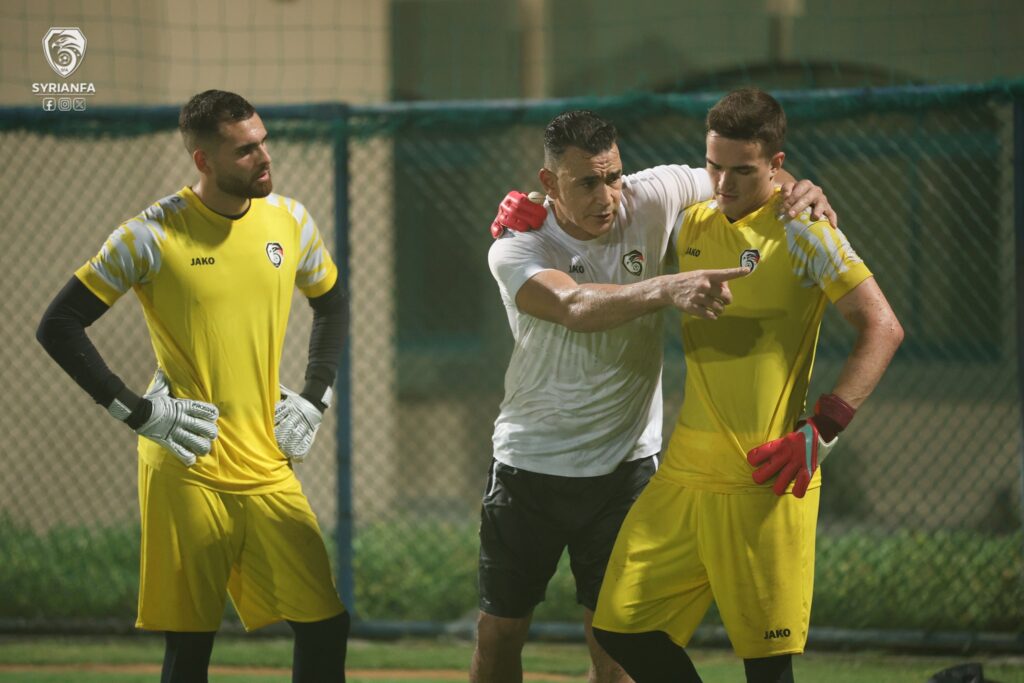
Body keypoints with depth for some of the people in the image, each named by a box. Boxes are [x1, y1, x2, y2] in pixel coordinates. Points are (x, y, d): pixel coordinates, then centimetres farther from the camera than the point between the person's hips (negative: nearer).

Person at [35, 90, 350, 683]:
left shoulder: (290, 221, 5)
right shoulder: (154, 234, -9)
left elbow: (332, 304, 24)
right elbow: (59, 327, -6)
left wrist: (315, 399, 12)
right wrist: (137, 412, -10)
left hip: (269, 471, 4)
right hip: (188, 474, -4)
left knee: (325, 624, -2)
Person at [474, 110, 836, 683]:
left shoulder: (651, 200, -9)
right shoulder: (516, 249, -16)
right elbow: (574, 306, -37)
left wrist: (803, 191, -18)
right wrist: (670, 289, -53)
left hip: (625, 466, 1)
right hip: (530, 465, -1)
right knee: (498, 637, 5)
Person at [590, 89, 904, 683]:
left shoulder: (800, 231, -7)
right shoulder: (693, 225, 12)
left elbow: (883, 328, -11)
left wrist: (822, 430, -17)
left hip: (766, 481, -7)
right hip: (685, 474, 7)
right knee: (622, 627, 4)